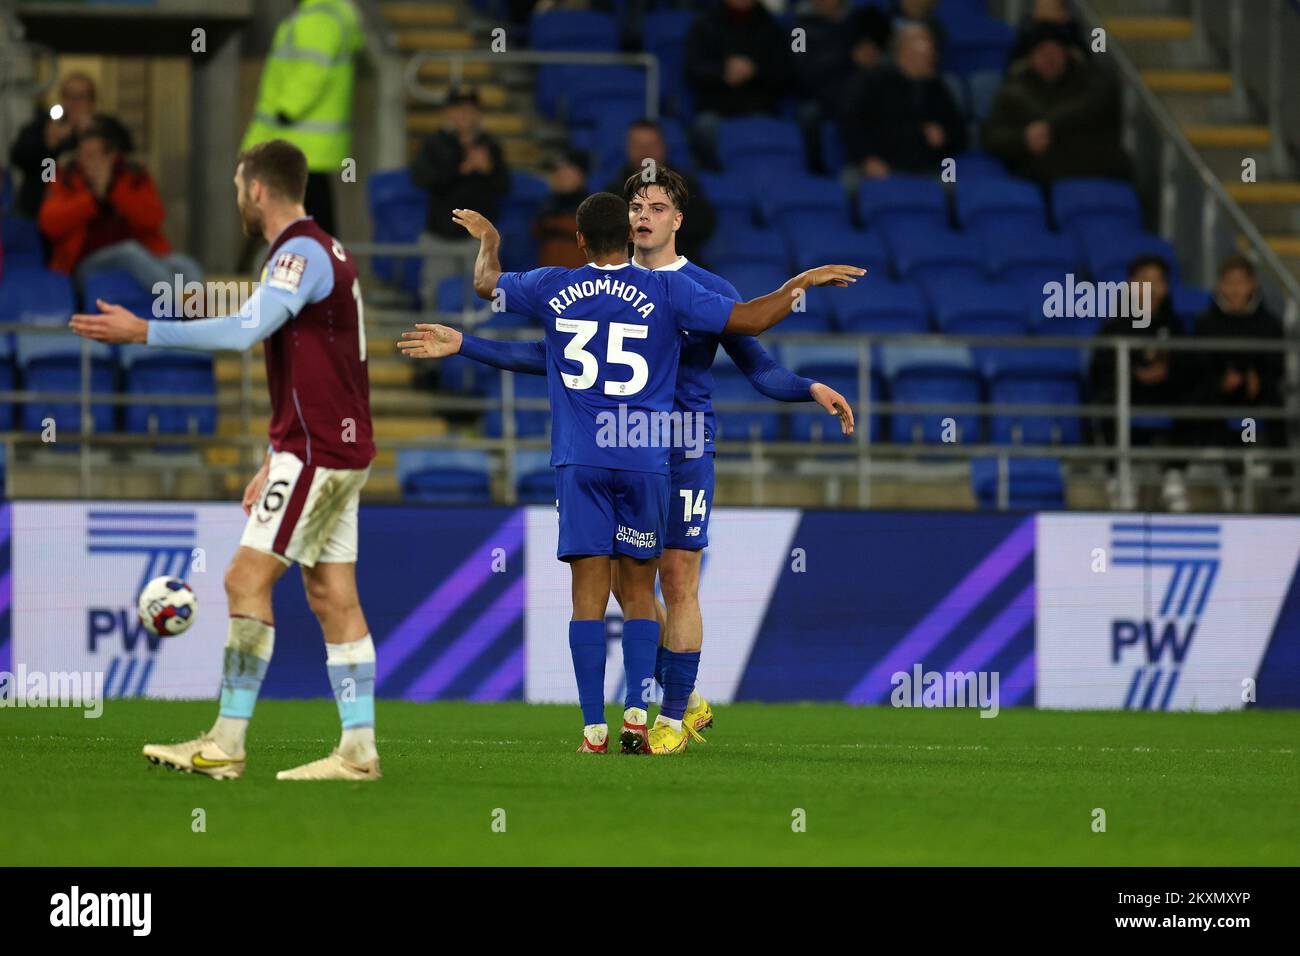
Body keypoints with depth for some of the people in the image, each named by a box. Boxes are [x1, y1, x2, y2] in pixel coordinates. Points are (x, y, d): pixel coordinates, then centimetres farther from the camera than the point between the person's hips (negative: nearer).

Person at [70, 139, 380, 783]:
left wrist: (143, 332, -28)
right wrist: (276, 462, 25)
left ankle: (226, 743, -11)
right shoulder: (321, 253, 18)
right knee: (332, 596, 7)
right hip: (336, 450, 10)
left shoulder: (302, 253, -14)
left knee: (247, 579, -10)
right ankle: (358, 750, 5)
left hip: (316, 452, -10)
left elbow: (245, 330, -29)